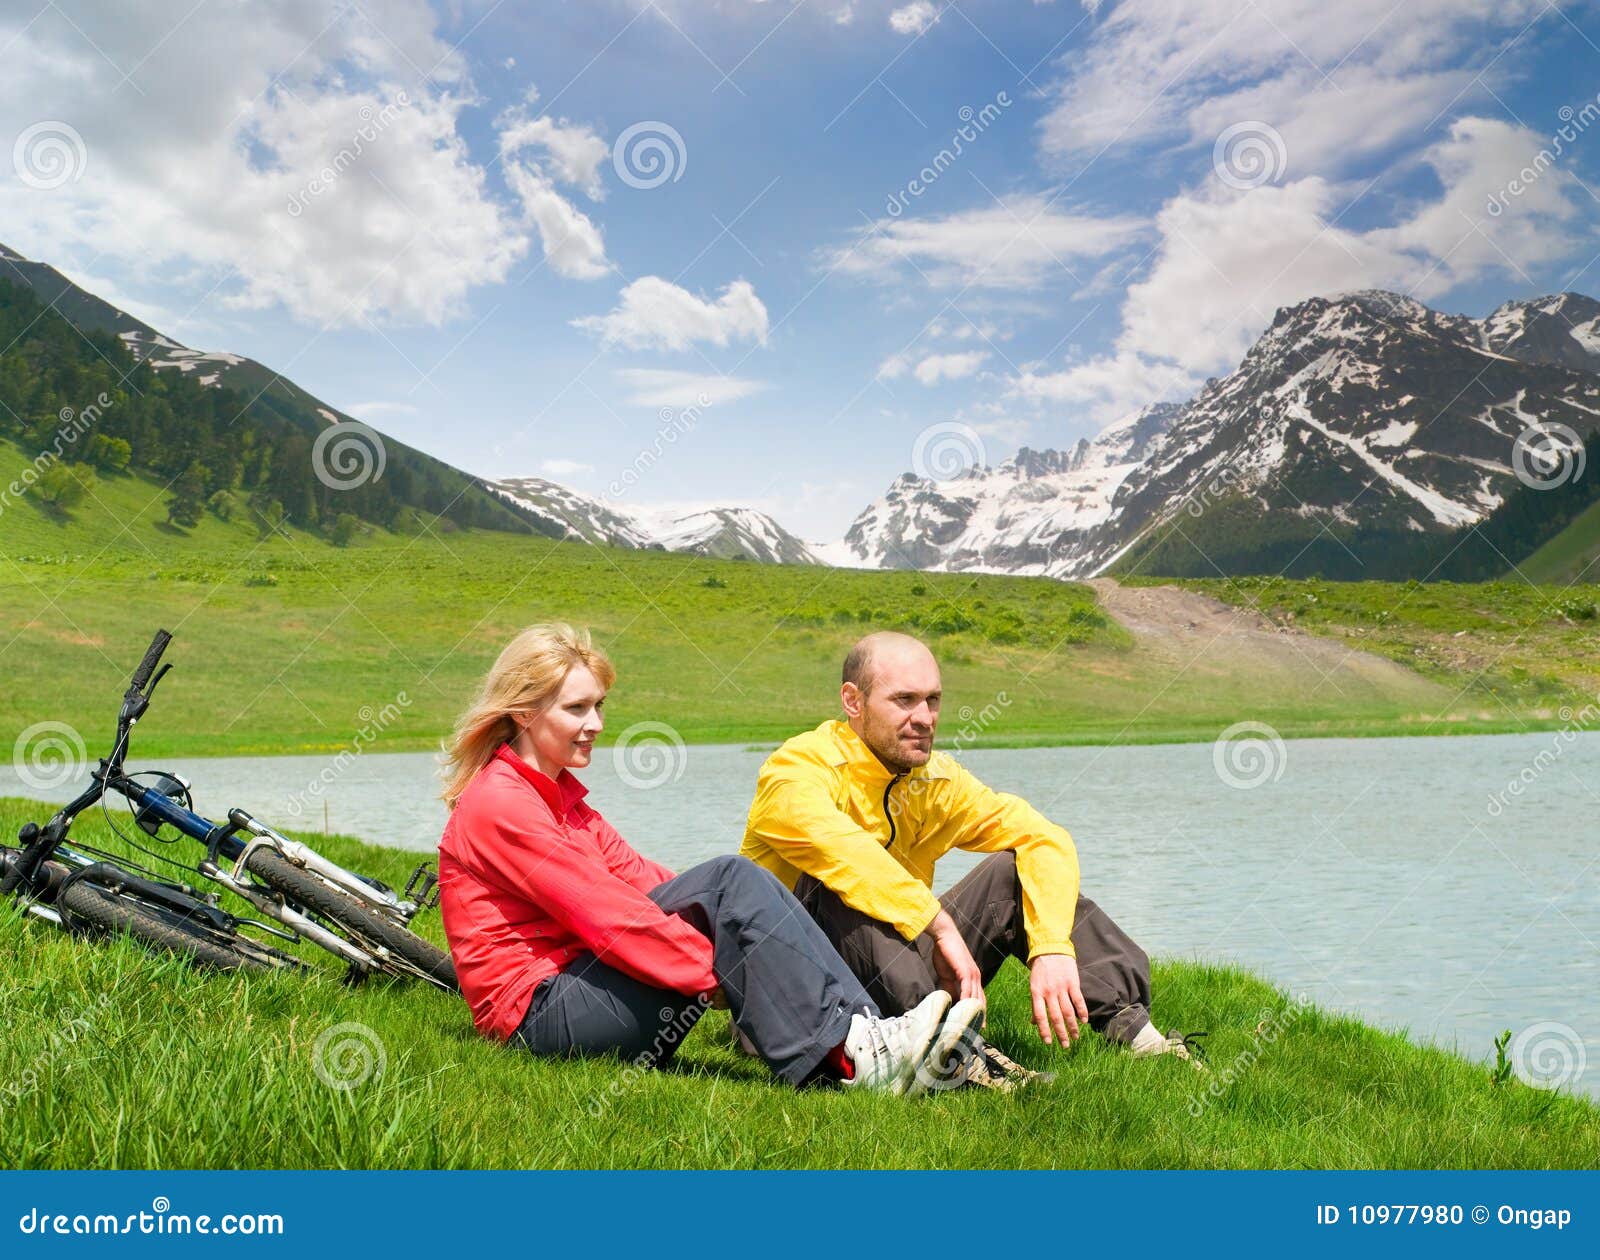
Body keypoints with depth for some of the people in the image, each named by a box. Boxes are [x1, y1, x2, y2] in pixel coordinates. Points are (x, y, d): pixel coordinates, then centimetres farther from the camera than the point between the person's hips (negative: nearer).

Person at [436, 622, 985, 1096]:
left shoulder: (557, 792, 19)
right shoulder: (499, 805, -12)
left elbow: (637, 877, 11)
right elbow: (607, 915, -20)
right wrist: (723, 976, -20)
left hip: (579, 980, 8)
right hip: (540, 1013, -8)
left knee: (730, 878, -12)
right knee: (735, 883, -21)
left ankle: (865, 1031, -21)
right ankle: (853, 1057, -26)